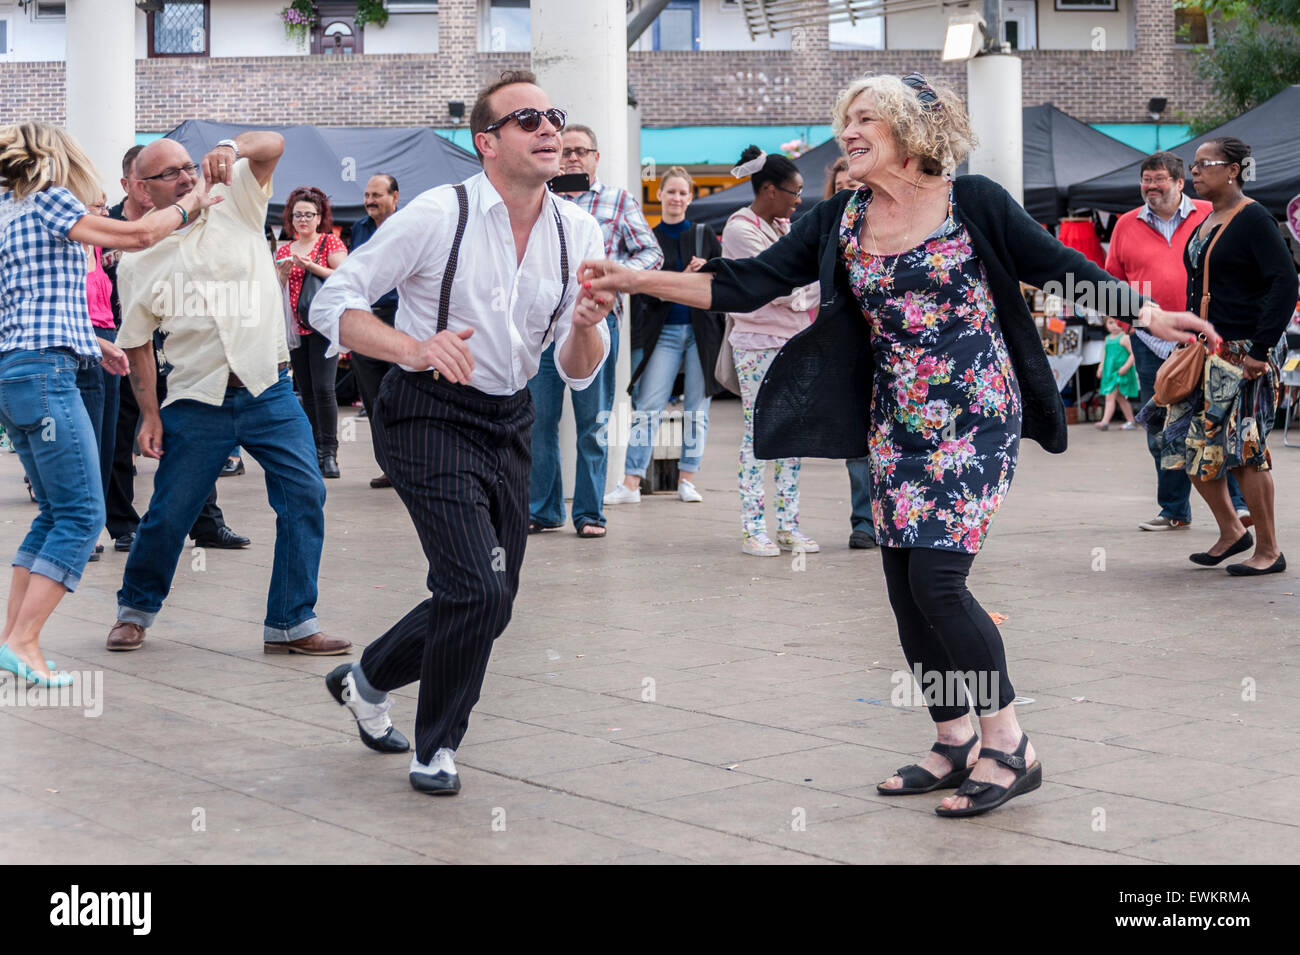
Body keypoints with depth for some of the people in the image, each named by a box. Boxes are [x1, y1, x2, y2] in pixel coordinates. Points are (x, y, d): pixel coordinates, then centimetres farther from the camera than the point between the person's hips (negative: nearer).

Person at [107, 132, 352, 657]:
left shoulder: (235, 205, 4)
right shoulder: (136, 262, 5)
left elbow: (272, 144, -10)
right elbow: (137, 345, 12)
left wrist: (231, 148, -31)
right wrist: (150, 415, 3)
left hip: (269, 392, 0)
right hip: (197, 402, 0)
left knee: (305, 495, -9)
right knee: (167, 515, 4)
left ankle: (290, 623, 1)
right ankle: (135, 610, 30)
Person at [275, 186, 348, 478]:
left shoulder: (330, 242, 2)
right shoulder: (284, 250, 15)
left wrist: (311, 266, -17)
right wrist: (283, 274, -4)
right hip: (296, 328, 5)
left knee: (323, 388, -15)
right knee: (306, 392, 6)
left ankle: (329, 452, -9)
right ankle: (315, 449, 14)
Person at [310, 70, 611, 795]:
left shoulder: (578, 231, -1)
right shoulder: (438, 215, -16)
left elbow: (579, 374, 0)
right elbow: (333, 305, -13)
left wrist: (587, 325, -23)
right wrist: (416, 349, -29)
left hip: (510, 421, 6)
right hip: (432, 416, -6)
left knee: (492, 601, 12)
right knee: (478, 590, -17)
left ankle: (368, 680, 39)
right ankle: (437, 747, 9)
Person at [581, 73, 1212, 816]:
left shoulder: (974, 204, -6)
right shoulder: (838, 224, 6)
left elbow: (1064, 266, 0)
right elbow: (745, 285, 1)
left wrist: (1149, 314, -3)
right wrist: (634, 280, -6)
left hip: (976, 421, -5)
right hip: (897, 431, 6)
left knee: (937, 581, -14)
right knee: (906, 592, 6)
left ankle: (1009, 745, 0)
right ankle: (955, 744, 22)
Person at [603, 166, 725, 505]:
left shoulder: (704, 235, 9)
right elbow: (646, 292, -1)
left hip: (702, 330, 1)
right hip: (663, 333, -1)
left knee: (696, 410, 3)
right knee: (648, 408, -7)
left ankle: (686, 480, 11)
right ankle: (631, 484, -8)